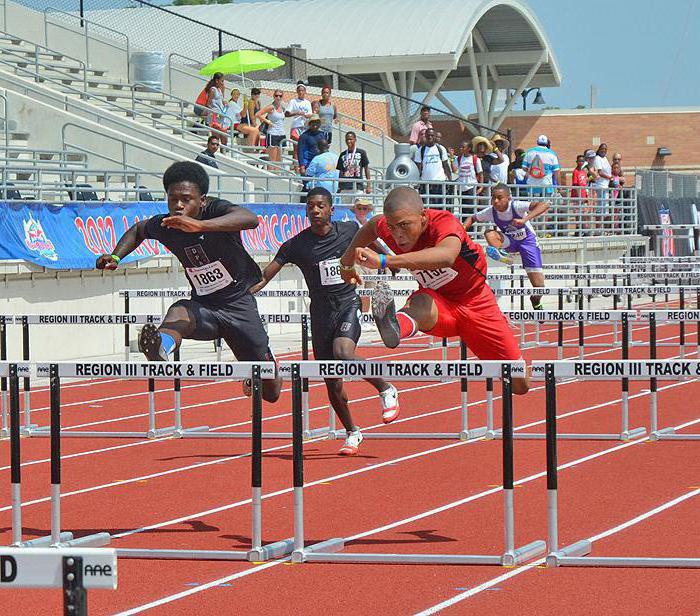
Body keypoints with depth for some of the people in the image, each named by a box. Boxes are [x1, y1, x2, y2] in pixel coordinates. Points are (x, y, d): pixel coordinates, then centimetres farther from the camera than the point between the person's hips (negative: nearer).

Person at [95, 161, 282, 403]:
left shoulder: (216, 209, -21)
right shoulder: (163, 225, -8)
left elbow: (251, 219, -46)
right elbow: (138, 230, 19)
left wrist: (199, 225, -58)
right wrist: (116, 257, 1)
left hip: (239, 304, -2)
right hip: (203, 306, 2)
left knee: (271, 392, 4)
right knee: (178, 312, -37)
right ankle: (162, 344, -73)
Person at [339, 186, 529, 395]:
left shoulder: (444, 223, -34)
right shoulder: (387, 228, -18)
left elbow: (446, 256, -60)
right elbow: (373, 224, 10)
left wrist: (384, 261, -69)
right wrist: (348, 260, 19)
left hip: (474, 300, -1)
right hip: (437, 301, 1)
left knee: (520, 385, 3)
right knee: (420, 305, -40)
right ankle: (394, 327, -76)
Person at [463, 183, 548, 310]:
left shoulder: (517, 206, -30)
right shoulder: (490, 212, -18)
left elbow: (544, 205, -43)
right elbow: (472, 219, 2)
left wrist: (524, 220, -54)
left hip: (527, 240, -2)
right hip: (509, 241, 2)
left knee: (538, 285, -9)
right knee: (490, 234, -31)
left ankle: (536, 302, 23)